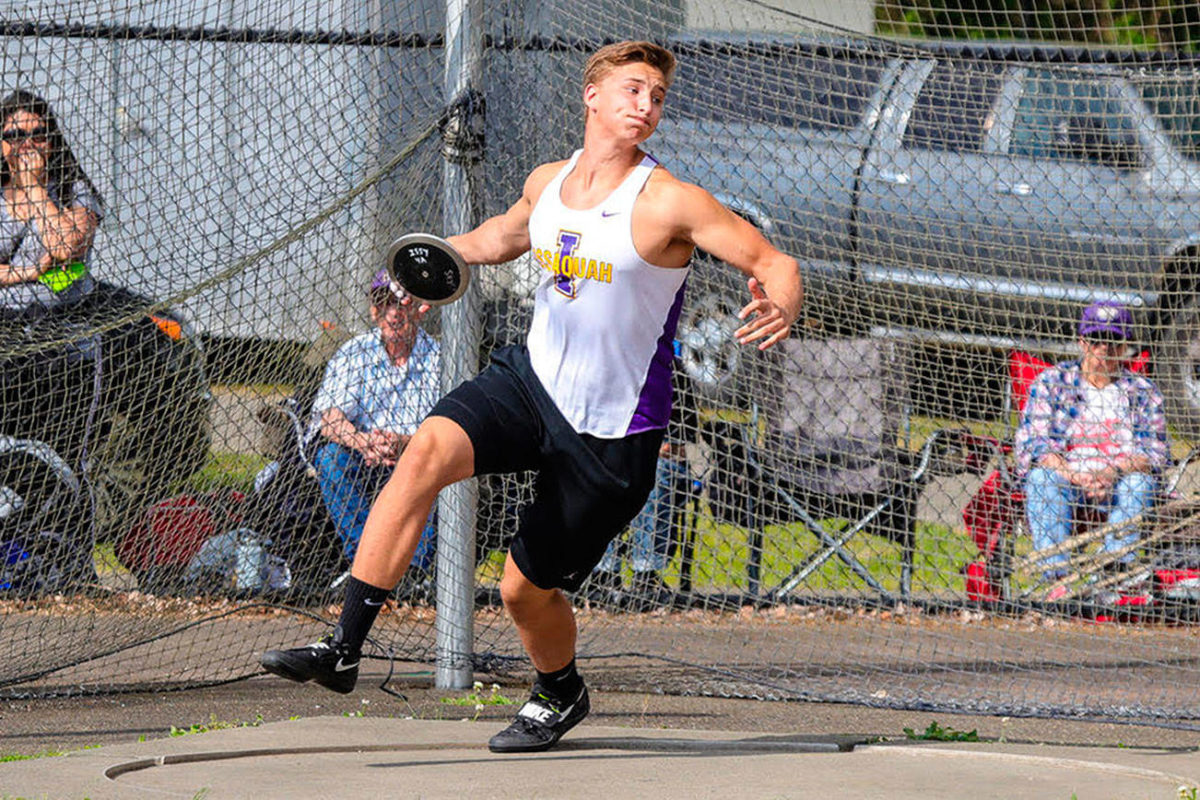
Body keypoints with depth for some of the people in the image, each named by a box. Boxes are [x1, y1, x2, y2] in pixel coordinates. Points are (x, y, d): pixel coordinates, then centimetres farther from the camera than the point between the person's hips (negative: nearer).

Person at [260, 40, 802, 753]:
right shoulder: (545, 185, 4)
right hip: (529, 379, 4)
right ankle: (344, 649, -27)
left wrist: (780, 312, -37)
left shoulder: (668, 203, -14)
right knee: (428, 450, -25)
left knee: (528, 589, 4)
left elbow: (775, 264, -14)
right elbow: (503, 237, 27)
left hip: (612, 430, -4)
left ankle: (562, 694, 40)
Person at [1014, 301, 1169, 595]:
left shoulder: (1143, 391, 11)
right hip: (1064, 476, -1)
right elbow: (1032, 441, -5)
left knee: (1140, 482, -31)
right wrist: (1076, 476, -23)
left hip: (1117, 486, 1)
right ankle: (1058, 576, -43)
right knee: (1042, 477, -32)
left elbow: (1155, 452, 0)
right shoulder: (1051, 381, 7)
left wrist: (1114, 471, -22)